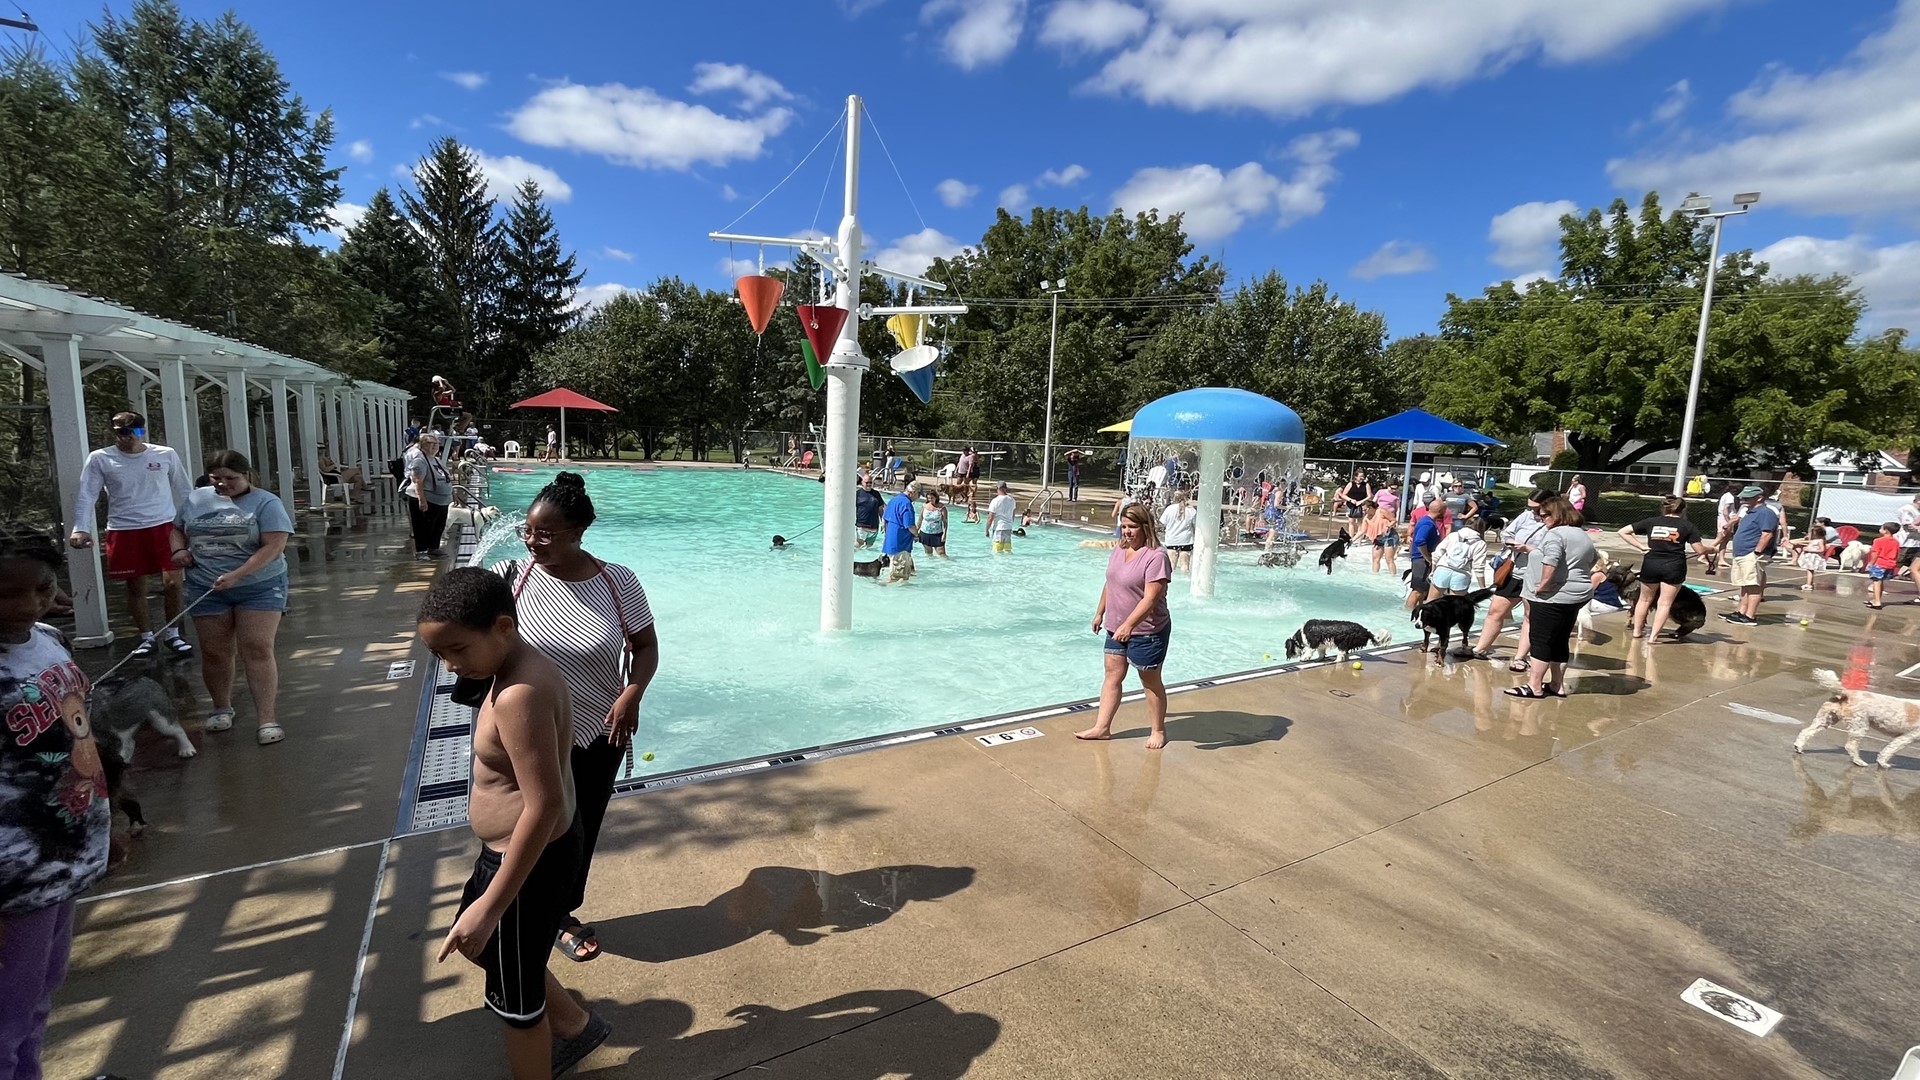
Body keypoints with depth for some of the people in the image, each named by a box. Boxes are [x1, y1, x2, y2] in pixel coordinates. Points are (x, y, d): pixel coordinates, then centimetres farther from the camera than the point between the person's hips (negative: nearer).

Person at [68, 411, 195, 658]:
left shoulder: (166, 455, 4)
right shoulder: (100, 459, 1)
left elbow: (184, 492, 12)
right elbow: (87, 496, -1)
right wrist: (80, 528, -12)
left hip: (165, 526, 0)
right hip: (124, 530, 0)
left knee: (173, 582, -4)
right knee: (135, 587, 8)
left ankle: (172, 635, 12)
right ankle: (147, 638, 21)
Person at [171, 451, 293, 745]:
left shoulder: (265, 502, -6)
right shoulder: (196, 498, 10)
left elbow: (275, 546, -15)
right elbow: (177, 528, 26)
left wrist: (236, 575, -23)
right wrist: (179, 549, 3)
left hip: (260, 587, -4)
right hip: (207, 590, 5)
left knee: (258, 650, -8)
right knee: (214, 653, 10)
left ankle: (267, 719, -7)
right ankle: (222, 707, 31)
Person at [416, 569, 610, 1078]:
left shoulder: (519, 694, -31)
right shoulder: (528, 669, 0)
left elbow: (544, 805, -32)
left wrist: (490, 906, -26)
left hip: (529, 861, -10)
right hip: (516, 848, 10)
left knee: (516, 997, 13)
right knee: (481, 945, 32)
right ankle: (577, 1027, 48)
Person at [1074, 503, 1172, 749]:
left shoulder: (1155, 557, -21)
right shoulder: (1119, 551, 5)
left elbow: (1151, 598, -27)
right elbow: (1109, 584, 17)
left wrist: (1128, 625, -32)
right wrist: (1099, 613, 21)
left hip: (1147, 631, -7)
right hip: (1116, 627, 7)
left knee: (1151, 682, 8)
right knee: (1112, 675, 11)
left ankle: (1158, 731, 24)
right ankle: (1102, 727, 19)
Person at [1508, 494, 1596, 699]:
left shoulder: (1555, 534, -14)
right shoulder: (1584, 536, 18)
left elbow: (1550, 562, -27)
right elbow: (1595, 558, 32)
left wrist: (1541, 586, -20)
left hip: (1553, 596, -9)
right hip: (1577, 595, 9)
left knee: (1540, 640, -4)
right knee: (1561, 641, 14)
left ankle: (1534, 686, -3)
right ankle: (1557, 685, 19)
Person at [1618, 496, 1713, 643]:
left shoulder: (1651, 522, 9)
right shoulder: (1687, 525, 4)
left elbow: (1623, 532, 8)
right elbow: (1700, 550, 3)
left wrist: (1641, 546, 5)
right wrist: (1711, 549, 24)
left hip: (1651, 564, 2)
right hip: (1674, 566, -2)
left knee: (1645, 599, 19)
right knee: (1665, 603, 3)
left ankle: (1636, 631, 25)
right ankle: (1653, 636, -2)